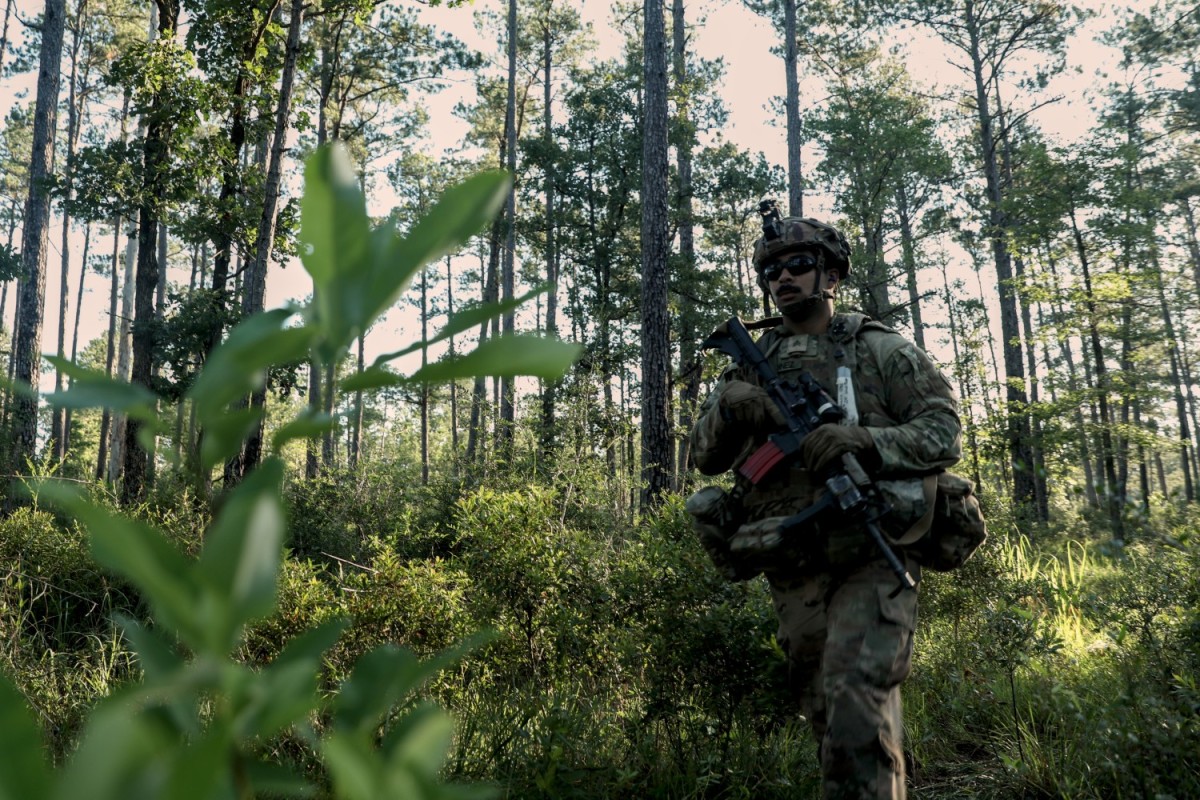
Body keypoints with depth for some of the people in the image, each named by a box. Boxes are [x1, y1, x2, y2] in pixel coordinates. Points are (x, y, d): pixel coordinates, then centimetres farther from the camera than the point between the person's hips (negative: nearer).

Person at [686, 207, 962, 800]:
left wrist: (864, 441, -20)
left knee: (855, 707, -18)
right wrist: (727, 407, -11)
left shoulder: (878, 349, 5)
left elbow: (944, 432, -2)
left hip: (869, 559, -4)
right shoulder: (751, 364, 15)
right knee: (826, 714, 12)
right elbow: (706, 456, 11)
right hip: (791, 573, 5)